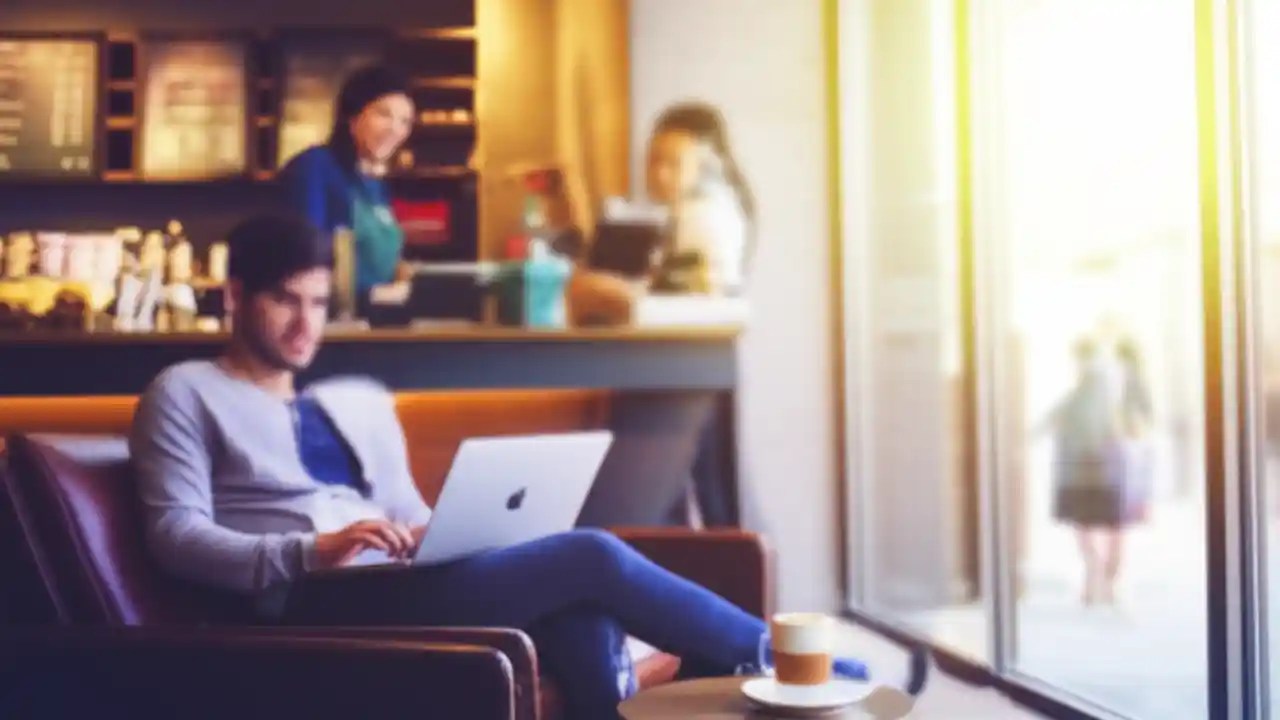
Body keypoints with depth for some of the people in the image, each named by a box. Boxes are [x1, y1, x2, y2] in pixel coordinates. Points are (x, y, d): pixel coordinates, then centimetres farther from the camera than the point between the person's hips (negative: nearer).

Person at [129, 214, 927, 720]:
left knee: (576, 602, -24)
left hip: (391, 589, 7)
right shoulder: (186, 394, 7)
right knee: (592, 557, -17)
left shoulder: (362, 402, 23)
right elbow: (176, 536, -5)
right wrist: (311, 551, -20)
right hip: (317, 606, -6)